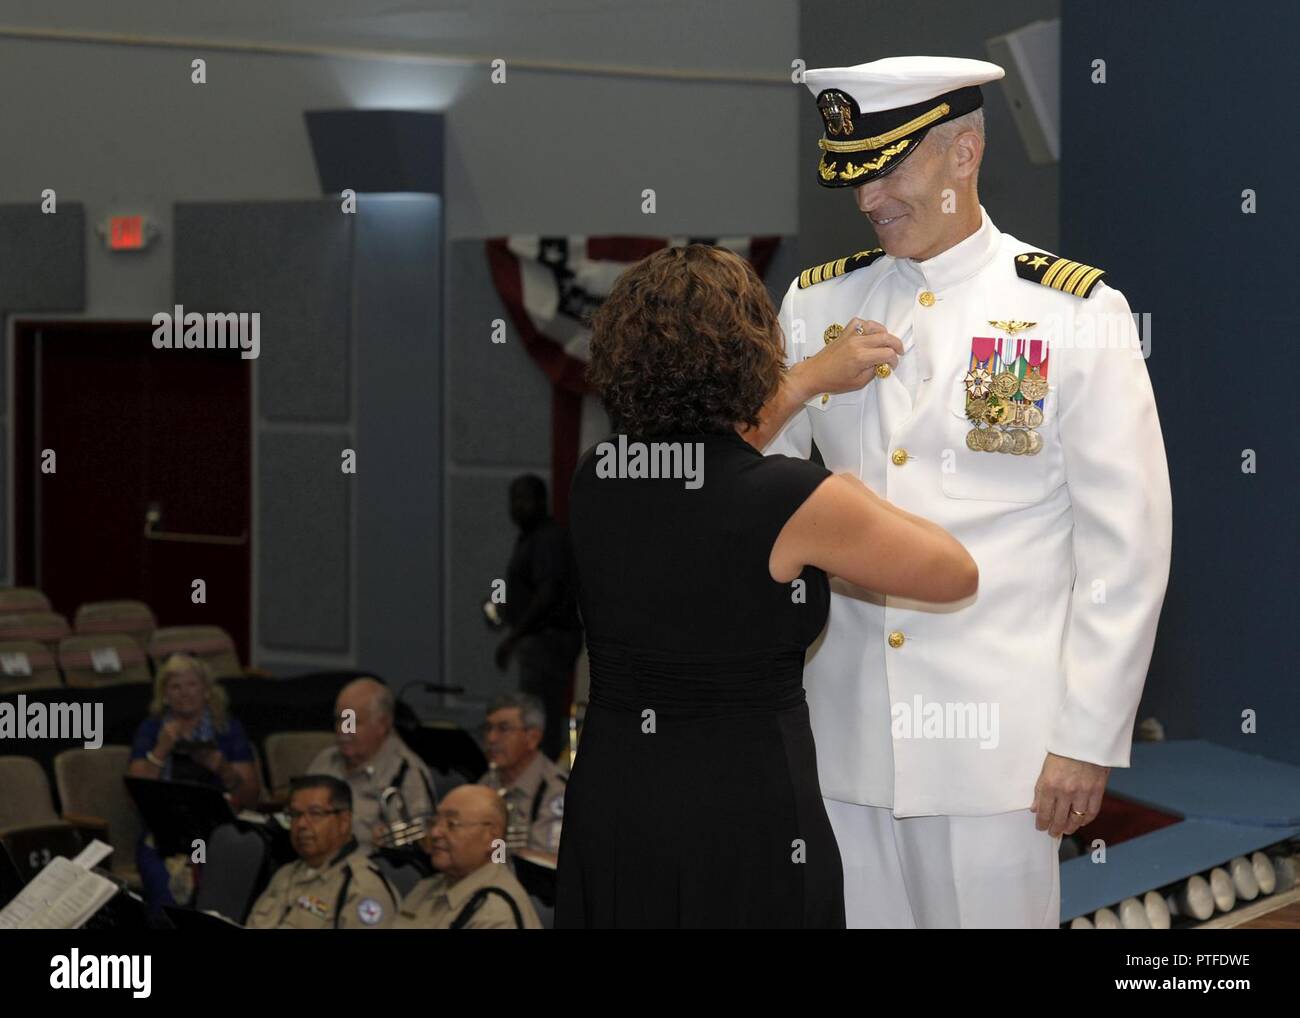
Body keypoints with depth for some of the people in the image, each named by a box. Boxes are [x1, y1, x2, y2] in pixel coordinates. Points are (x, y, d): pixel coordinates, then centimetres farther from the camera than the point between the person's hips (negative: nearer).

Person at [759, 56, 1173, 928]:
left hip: (994, 743, -4)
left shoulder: (1077, 315, -4)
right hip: (843, 736, 4)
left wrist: (1088, 741, -7)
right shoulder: (818, 305, 9)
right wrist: (803, 386, -9)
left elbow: (1126, 546, -5)